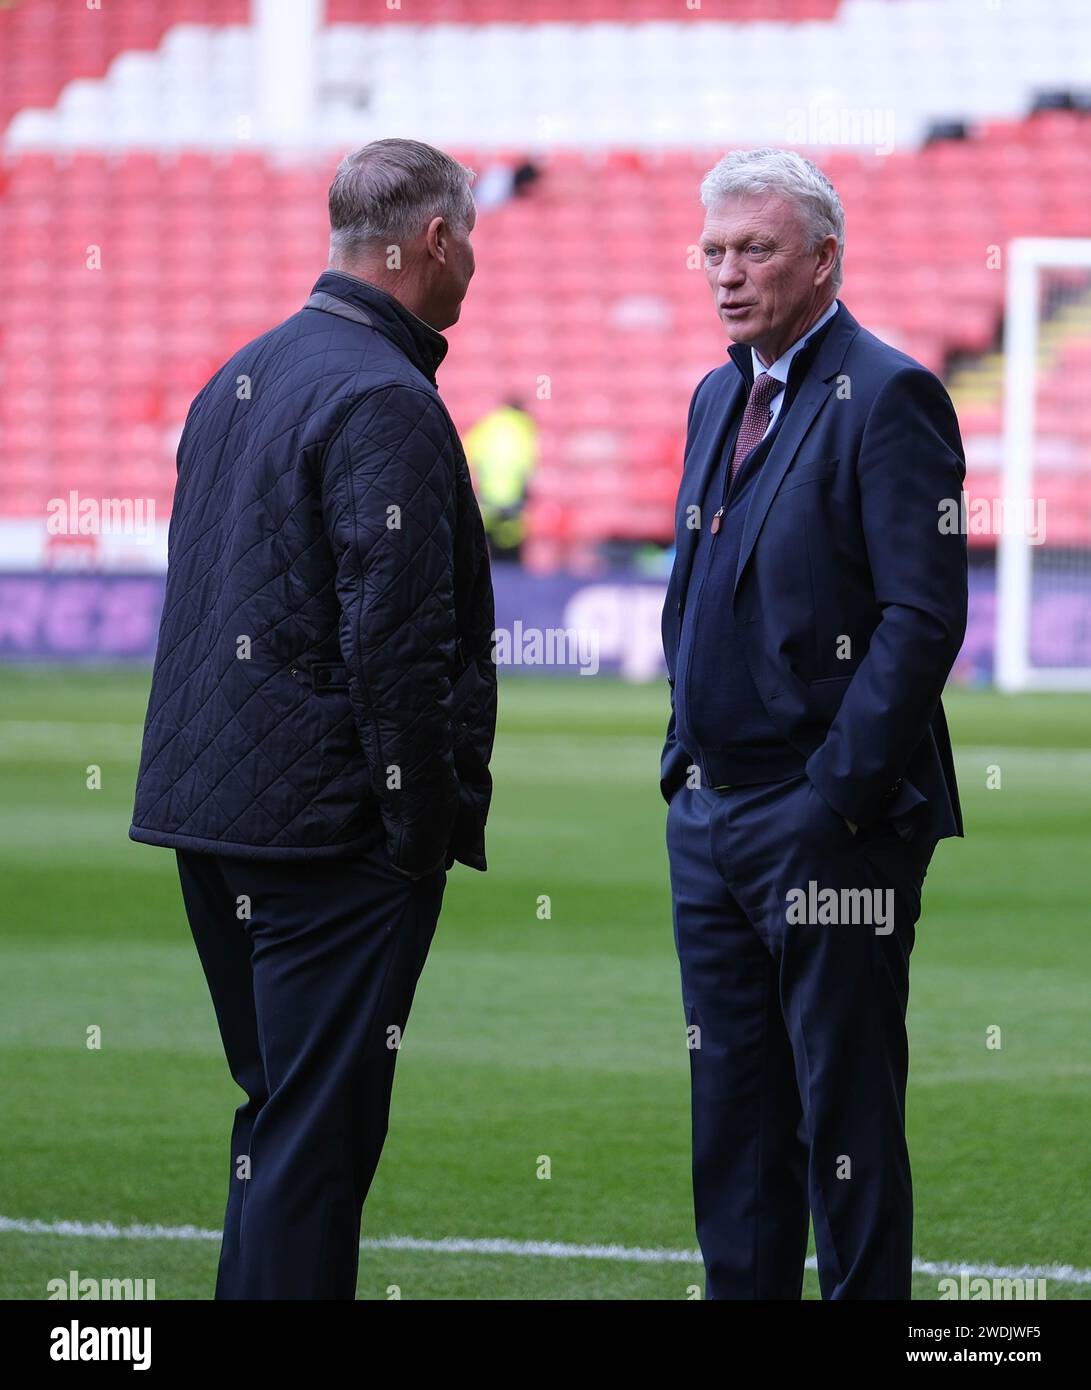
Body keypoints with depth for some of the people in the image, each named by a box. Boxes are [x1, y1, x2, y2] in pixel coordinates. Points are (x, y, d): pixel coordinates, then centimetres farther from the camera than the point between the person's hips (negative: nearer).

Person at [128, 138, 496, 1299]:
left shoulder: (240, 378, 14)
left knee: (278, 1112, 17)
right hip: (327, 815, -9)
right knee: (317, 1128, -6)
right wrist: (425, 830, -14)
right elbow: (395, 639, -20)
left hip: (208, 810, 9)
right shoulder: (384, 401, -15)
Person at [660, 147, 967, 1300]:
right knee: (733, 1107, 12)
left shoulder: (886, 398, -11)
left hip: (828, 823, -8)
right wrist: (686, 764, 12)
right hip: (712, 814, 8)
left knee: (845, 1109, -3)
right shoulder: (719, 398, 15)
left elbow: (923, 617, -17)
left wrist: (836, 796, -18)